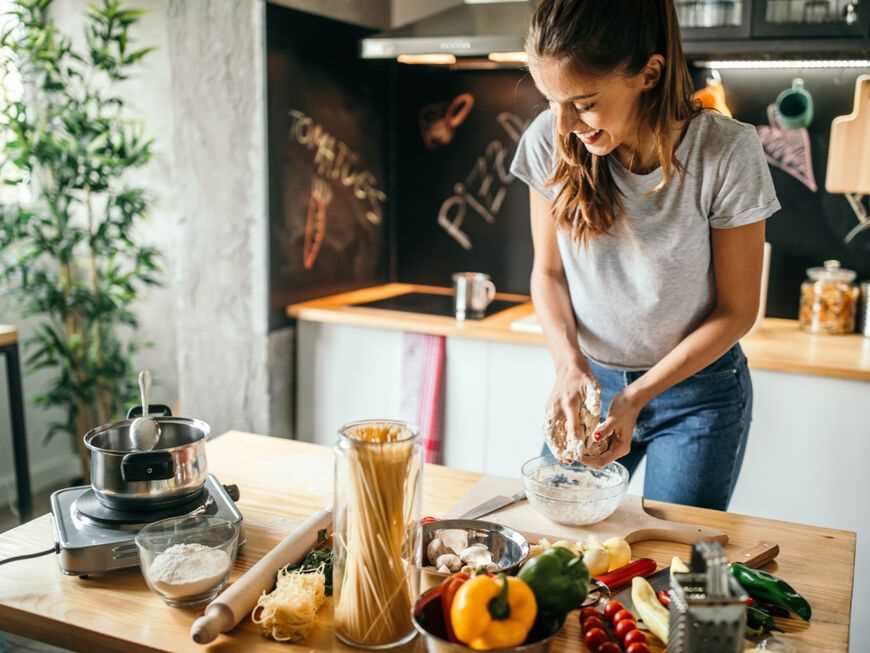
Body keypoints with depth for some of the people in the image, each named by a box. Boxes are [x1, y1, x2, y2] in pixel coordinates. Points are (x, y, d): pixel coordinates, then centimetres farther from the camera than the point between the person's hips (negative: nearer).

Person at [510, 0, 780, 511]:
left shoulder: (727, 153, -21)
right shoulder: (550, 142, -14)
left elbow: (737, 310, -12)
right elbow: (548, 271, -1)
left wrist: (637, 397, -19)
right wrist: (570, 363, -18)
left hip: (697, 389, -2)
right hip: (589, 378, 3)